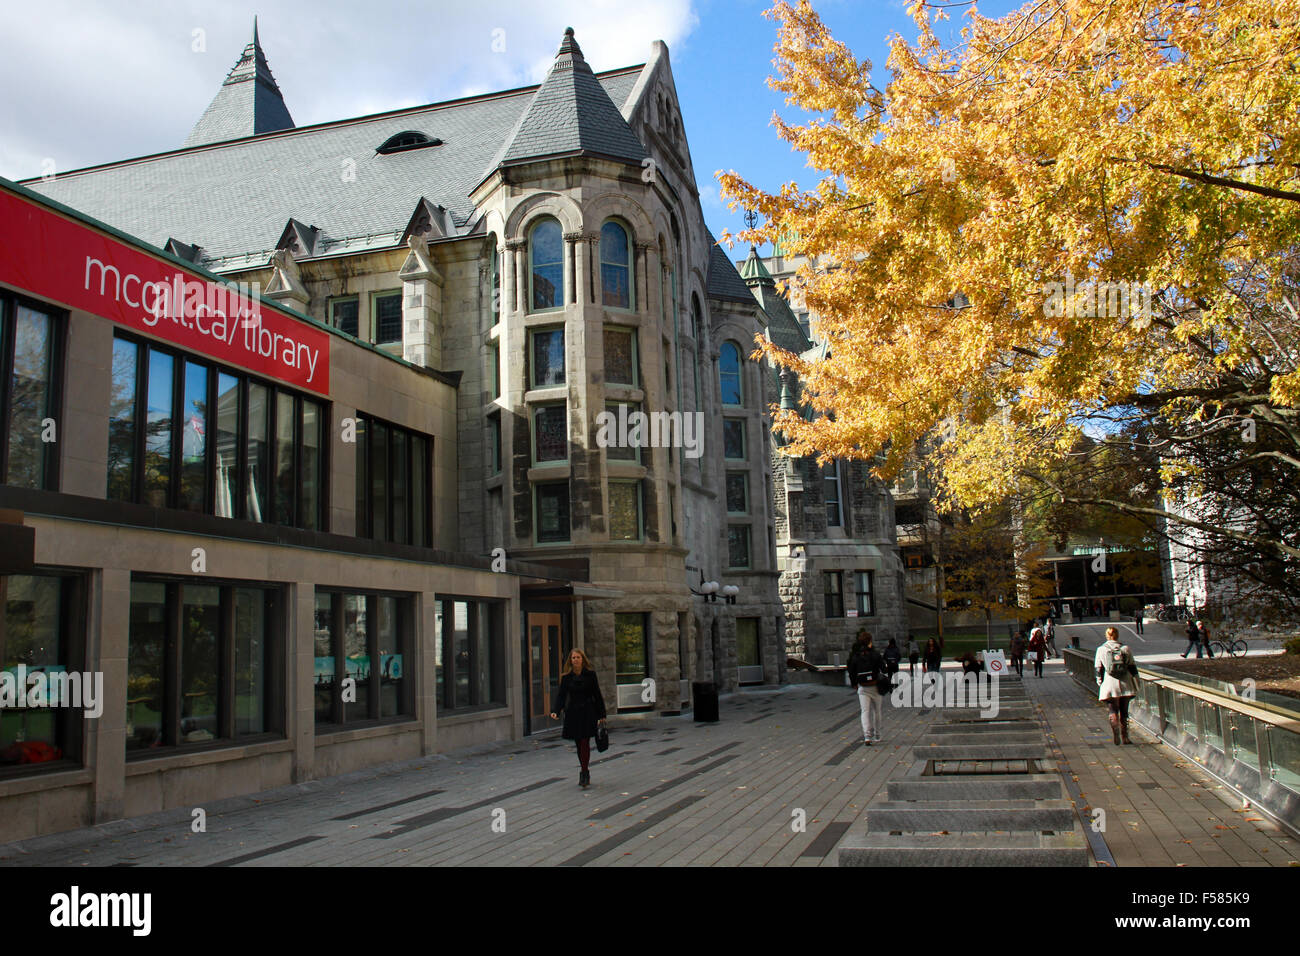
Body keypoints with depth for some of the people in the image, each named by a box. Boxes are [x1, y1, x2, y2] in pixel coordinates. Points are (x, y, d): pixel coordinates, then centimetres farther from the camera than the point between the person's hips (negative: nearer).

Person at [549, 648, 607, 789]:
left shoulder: (590, 675, -2)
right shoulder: (566, 677, 3)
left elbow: (597, 695, 1)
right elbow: (561, 695, -2)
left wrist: (601, 715, 1)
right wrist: (555, 711, -18)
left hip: (588, 712, -3)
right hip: (573, 713, 3)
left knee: (585, 743, -10)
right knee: (579, 744, 9)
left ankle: (584, 774, -5)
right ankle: (585, 773, 22)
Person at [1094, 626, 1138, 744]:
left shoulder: (1101, 650, 0)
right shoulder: (1125, 649, 2)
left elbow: (1098, 669, 2)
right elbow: (1132, 667, 5)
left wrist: (1100, 683, 13)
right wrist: (1136, 685, 13)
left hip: (1109, 685, -1)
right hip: (1125, 685, 1)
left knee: (1113, 711, 5)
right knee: (1124, 711, 12)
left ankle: (1116, 733, -18)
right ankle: (1125, 737, 14)